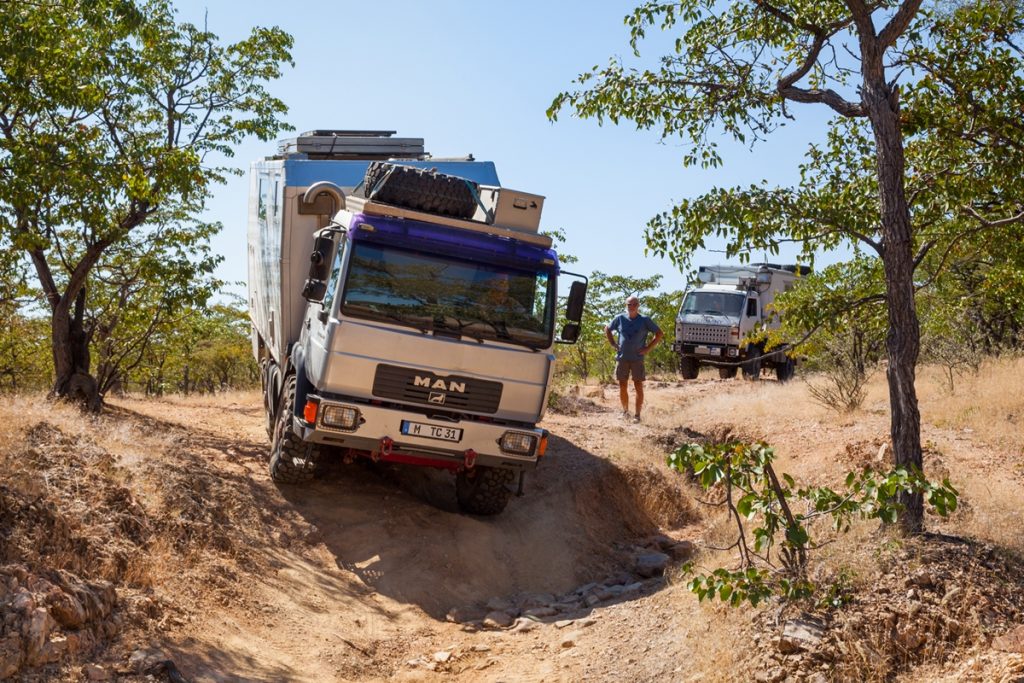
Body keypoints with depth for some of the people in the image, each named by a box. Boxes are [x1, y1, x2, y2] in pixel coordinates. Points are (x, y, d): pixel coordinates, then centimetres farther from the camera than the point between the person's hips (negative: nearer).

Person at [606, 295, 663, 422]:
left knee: (639, 387, -3)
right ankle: (625, 412, 21)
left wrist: (649, 348, -3)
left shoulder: (645, 320, -1)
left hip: (637, 359, -2)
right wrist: (613, 344, 8)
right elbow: (607, 330, 19)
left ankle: (637, 415, 3)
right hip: (622, 358, 2)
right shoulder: (620, 319, 4)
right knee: (622, 387, 6)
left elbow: (659, 333, 5)